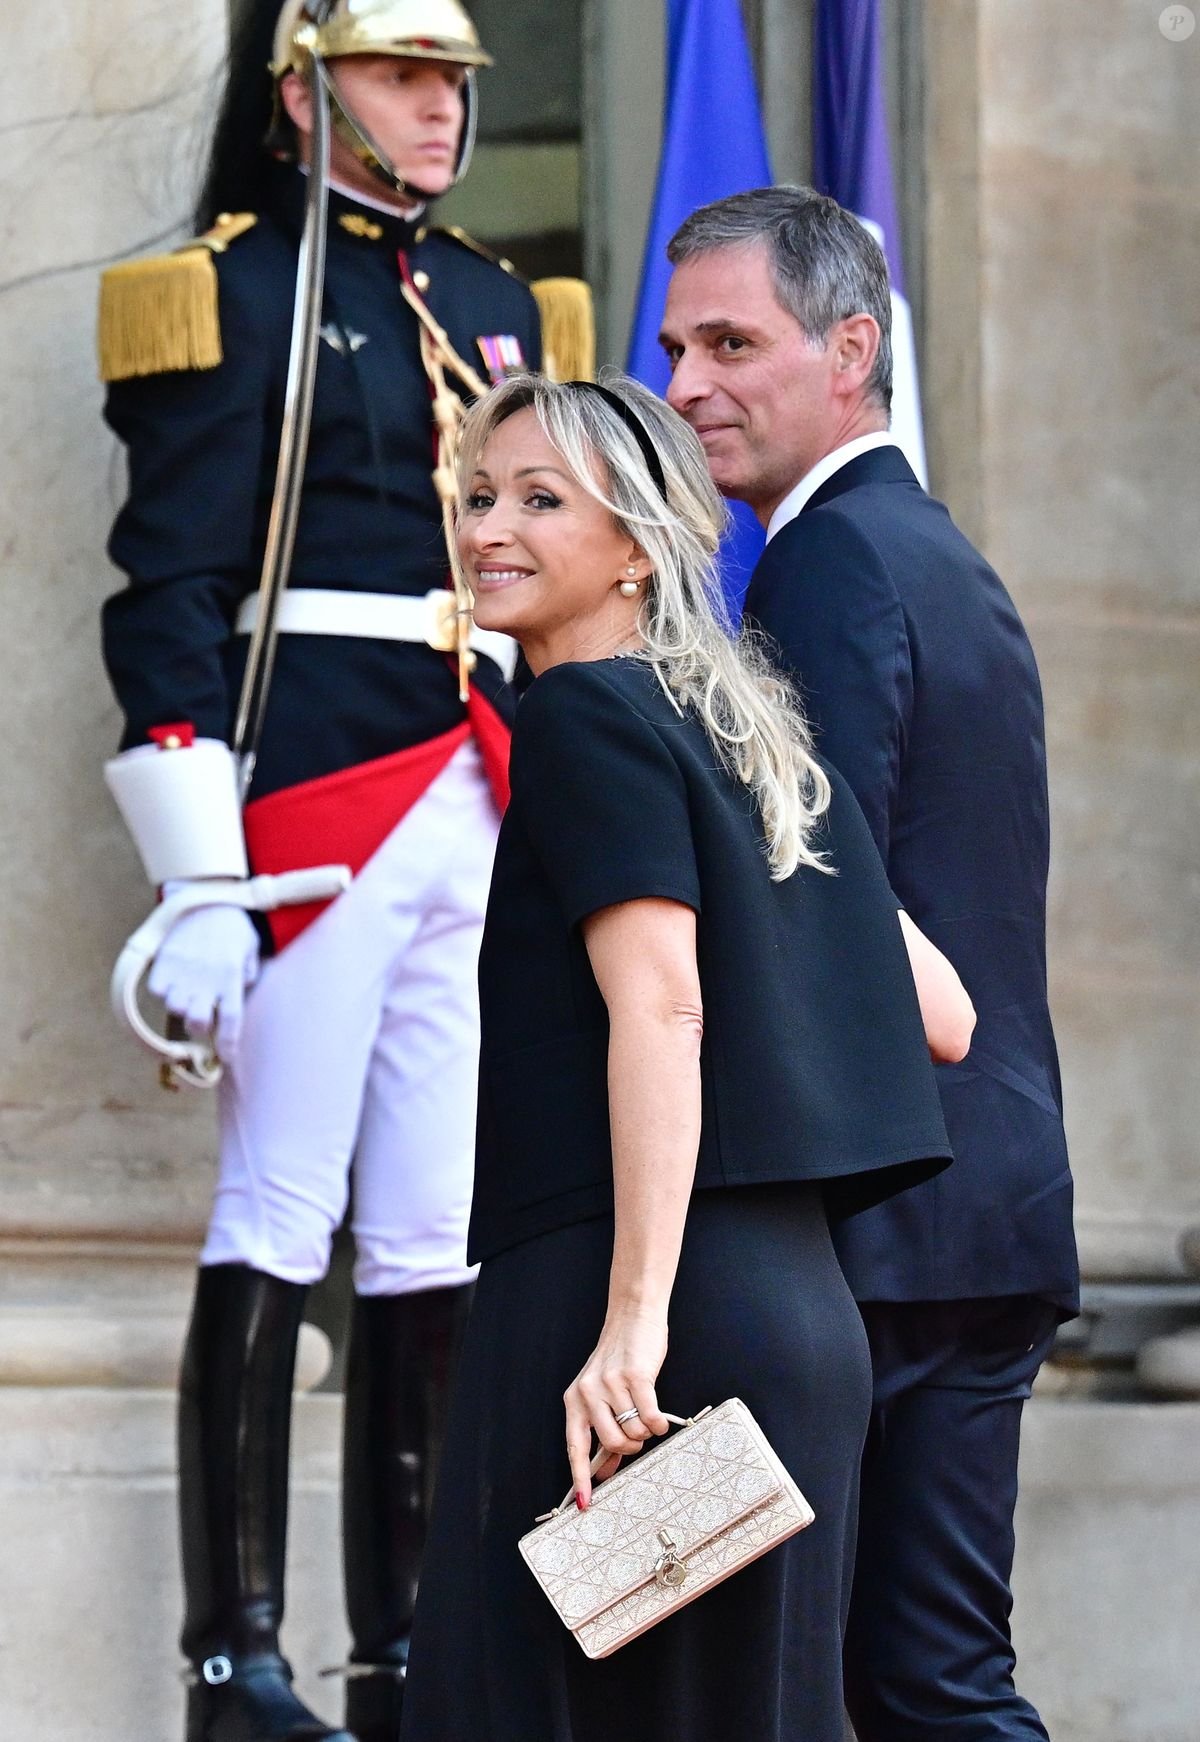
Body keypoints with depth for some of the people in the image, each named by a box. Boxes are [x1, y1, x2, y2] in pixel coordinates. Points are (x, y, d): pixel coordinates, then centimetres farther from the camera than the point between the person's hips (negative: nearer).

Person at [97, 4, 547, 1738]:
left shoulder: (492, 305, 19)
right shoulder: (243, 291, -2)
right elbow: (171, 592, -9)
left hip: (485, 810, 7)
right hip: (319, 791, -7)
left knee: (444, 1248, 5)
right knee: (278, 1231, -6)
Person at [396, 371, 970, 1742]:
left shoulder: (585, 715, -5)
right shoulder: (744, 730, 19)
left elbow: (660, 1004, -17)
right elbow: (943, 1017, 19)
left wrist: (635, 1314, -22)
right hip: (796, 1306, 9)